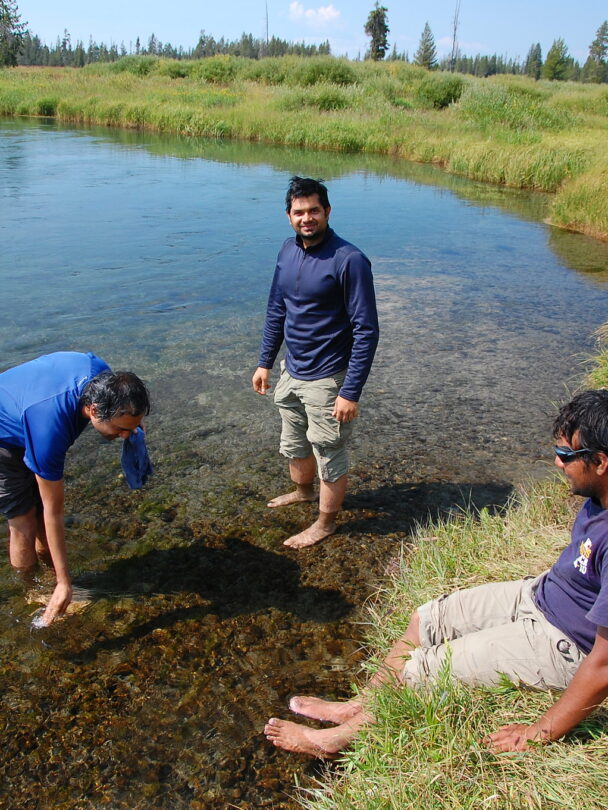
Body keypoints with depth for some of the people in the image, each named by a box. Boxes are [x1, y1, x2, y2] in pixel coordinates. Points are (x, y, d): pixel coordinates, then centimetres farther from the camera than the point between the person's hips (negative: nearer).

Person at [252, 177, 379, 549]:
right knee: (294, 445, 26)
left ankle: (325, 523, 32)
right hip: (292, 372, 7)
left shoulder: (349, 260, -20)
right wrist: (265, 362, 14)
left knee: (330, 456, 11)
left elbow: (366, 331, -20)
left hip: (327, 379, -7)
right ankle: (303, 491, 54)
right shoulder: (289, 250, 2)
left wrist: (351, 393, -22)